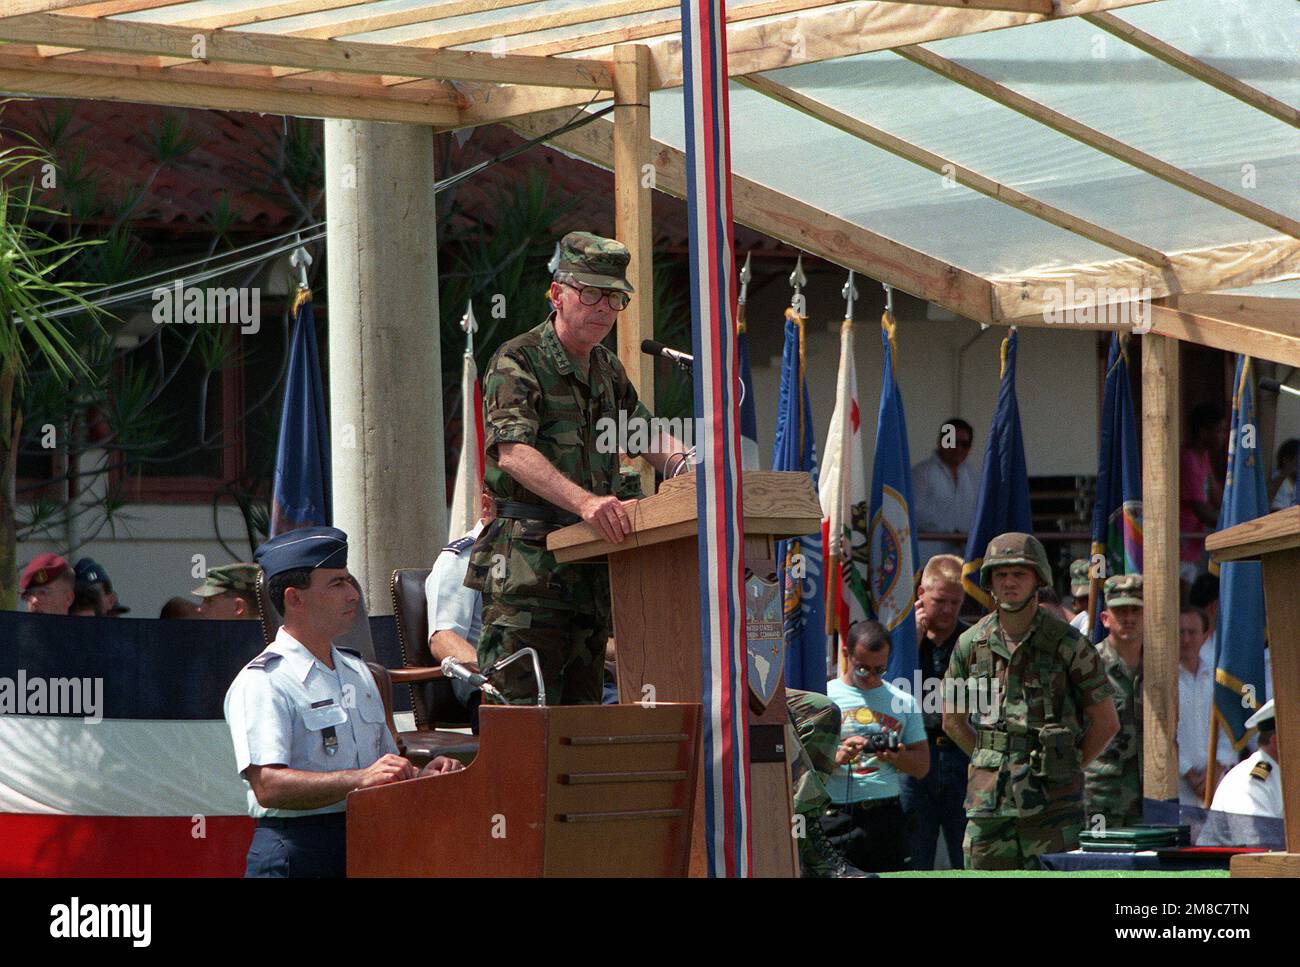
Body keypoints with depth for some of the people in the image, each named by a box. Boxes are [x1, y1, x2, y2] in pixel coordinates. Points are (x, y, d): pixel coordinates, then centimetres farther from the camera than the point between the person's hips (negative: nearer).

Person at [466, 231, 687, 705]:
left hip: (592, 564, 8)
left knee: (583, 708, 9)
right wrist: (583, 501, -37)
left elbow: (648, 438, 28)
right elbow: (513, 452, -23)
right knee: (524, 712, -11)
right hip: (529, 566, -8)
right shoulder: (517, 362, -8)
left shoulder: (608, 369, 18)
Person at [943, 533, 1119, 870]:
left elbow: (1106, 723, 3)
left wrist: (1064, 767, 3)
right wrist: (992, 762, 12)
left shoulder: (1067, 644, -4)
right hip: (988, 800, 4)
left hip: (1052, 802, -4)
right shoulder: (971, 644, 7)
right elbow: (953, 720, 20)